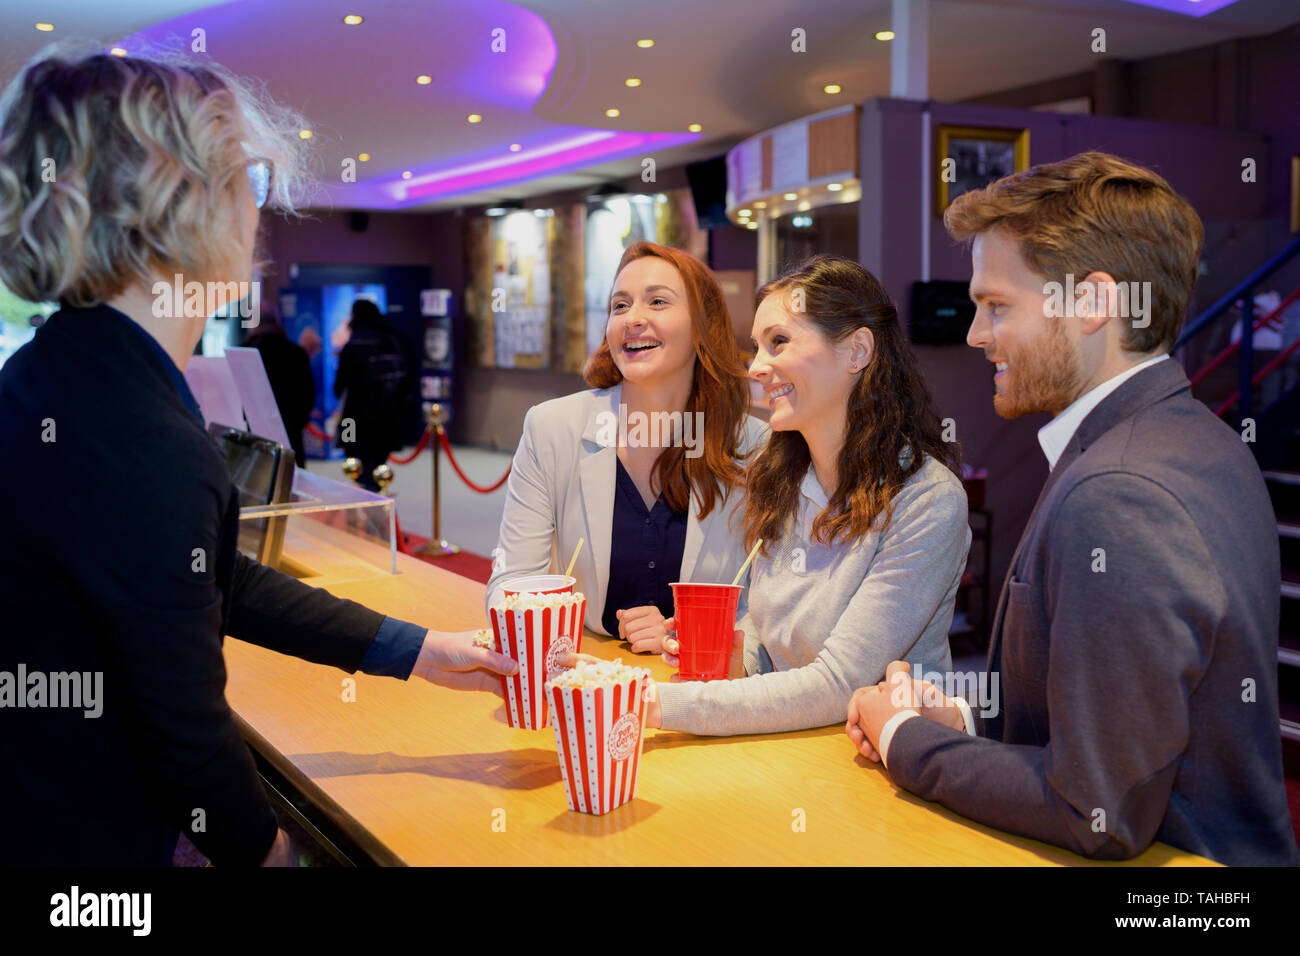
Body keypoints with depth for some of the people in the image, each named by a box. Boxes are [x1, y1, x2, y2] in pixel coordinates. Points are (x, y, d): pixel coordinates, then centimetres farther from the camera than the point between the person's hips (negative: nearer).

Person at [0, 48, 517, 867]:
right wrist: (258, 844, -2)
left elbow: (216, 582, 7)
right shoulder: (147, 453, -31)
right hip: (80, 837, -9)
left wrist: (413, 649, 9)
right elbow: (191, 731, -23)